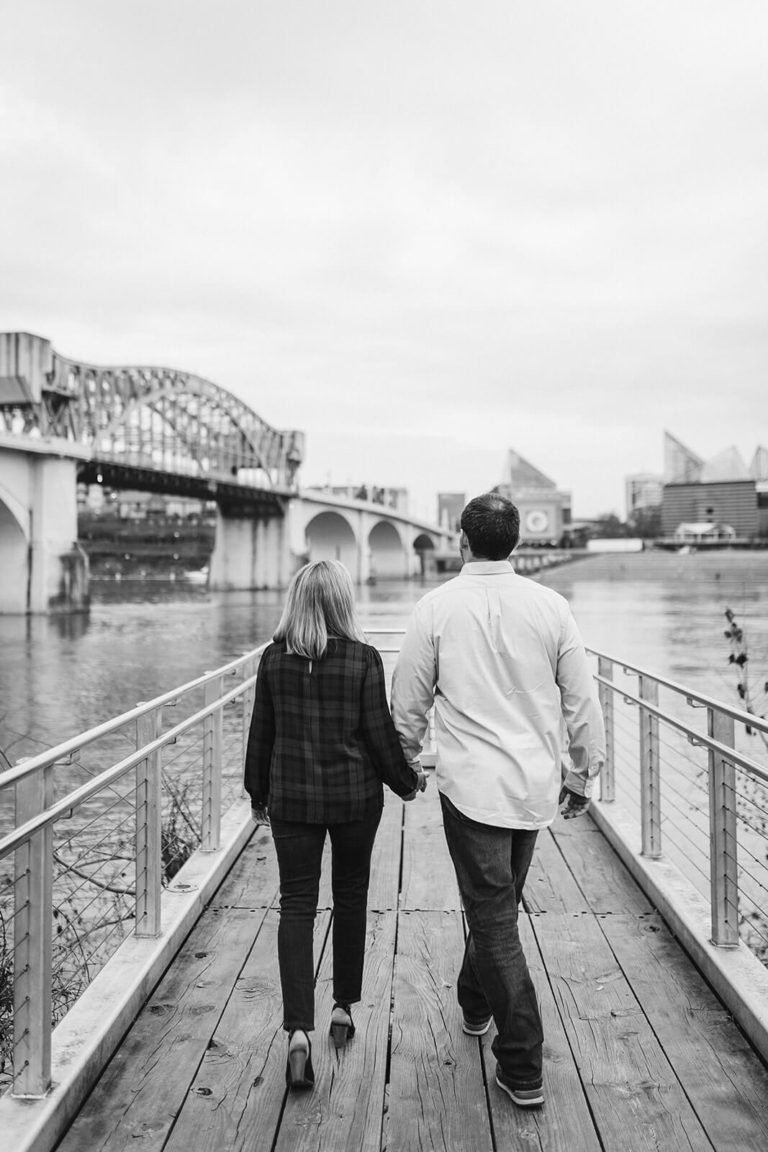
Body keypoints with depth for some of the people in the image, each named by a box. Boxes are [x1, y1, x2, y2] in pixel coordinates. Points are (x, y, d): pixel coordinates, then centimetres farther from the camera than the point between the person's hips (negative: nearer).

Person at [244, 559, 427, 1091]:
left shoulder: (275, 658, -3)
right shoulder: (363, 658, -11)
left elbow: (261, 733, 3)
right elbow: (380, 733, -7)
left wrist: (258, 793, 16)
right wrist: (408, 781, 9)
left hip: (290, 797, 1)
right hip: (355, 795, -1)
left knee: (297, 904, 4)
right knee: (351, 896, 17)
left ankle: (298, 1031, -6)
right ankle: (344, 1007, 30)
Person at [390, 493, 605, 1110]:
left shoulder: (438, 607, -9)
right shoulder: (550, 606, -5)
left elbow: (409, 704, -1)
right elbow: (582, 701, 0)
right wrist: (583, 775, 13)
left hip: (471, 784, -3)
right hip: (536, 785, 4)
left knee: (494, 919, 5)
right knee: (500, 905, 23)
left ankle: (523, 1069, 8)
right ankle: (475, 1005, 46)